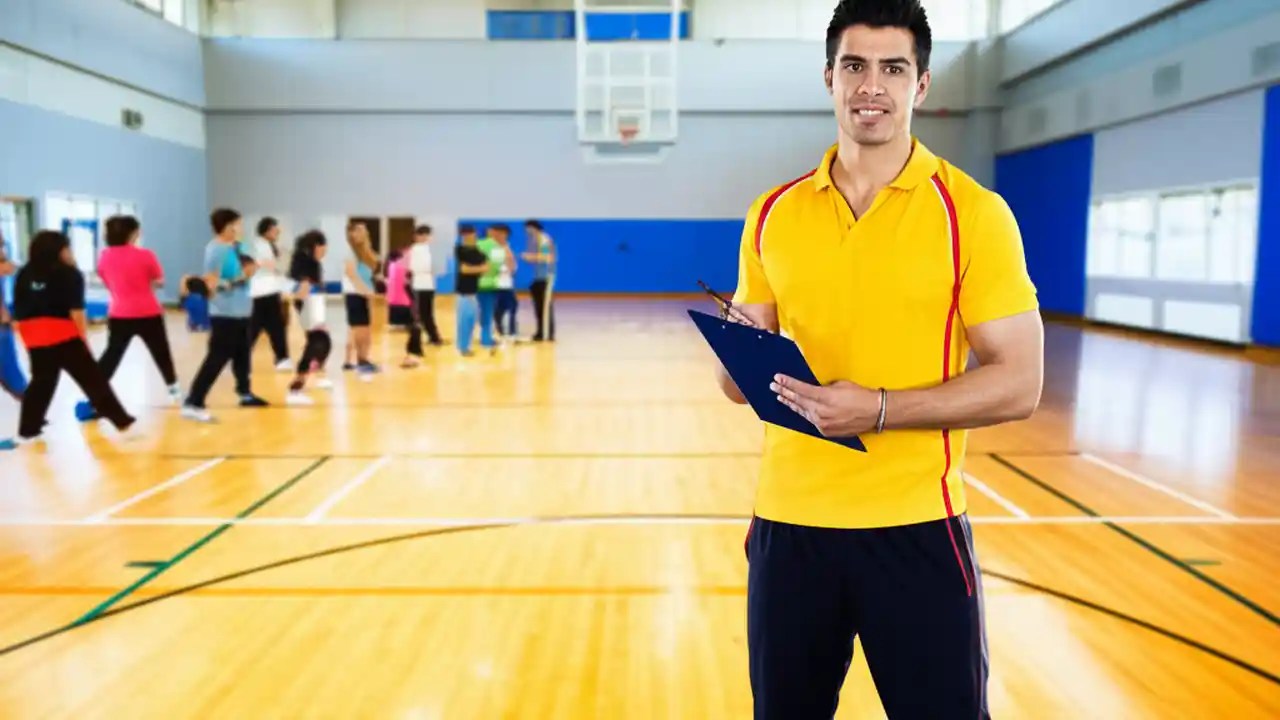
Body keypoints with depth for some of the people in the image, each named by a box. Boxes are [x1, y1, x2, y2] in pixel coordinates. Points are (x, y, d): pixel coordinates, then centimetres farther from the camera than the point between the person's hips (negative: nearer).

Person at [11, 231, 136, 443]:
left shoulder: (24, 275, 15)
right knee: (93, 379, -2)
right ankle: (122, 420, -2)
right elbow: (75, 310, -9)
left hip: (35, 338, 6)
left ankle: (27, 431, 18)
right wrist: (83, 337, -4)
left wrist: (26, 337, 21)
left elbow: (18, 312, 15)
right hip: (63, 336, -6)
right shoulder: (69, 274, -2)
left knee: (41, 382, 18)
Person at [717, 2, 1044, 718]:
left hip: (916, 527, -3)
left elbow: (1018, 383, -8)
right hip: (788, 523, 3)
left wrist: (879, 408, -21)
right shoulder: (773, 215, 5)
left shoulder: (972, 212, -5)